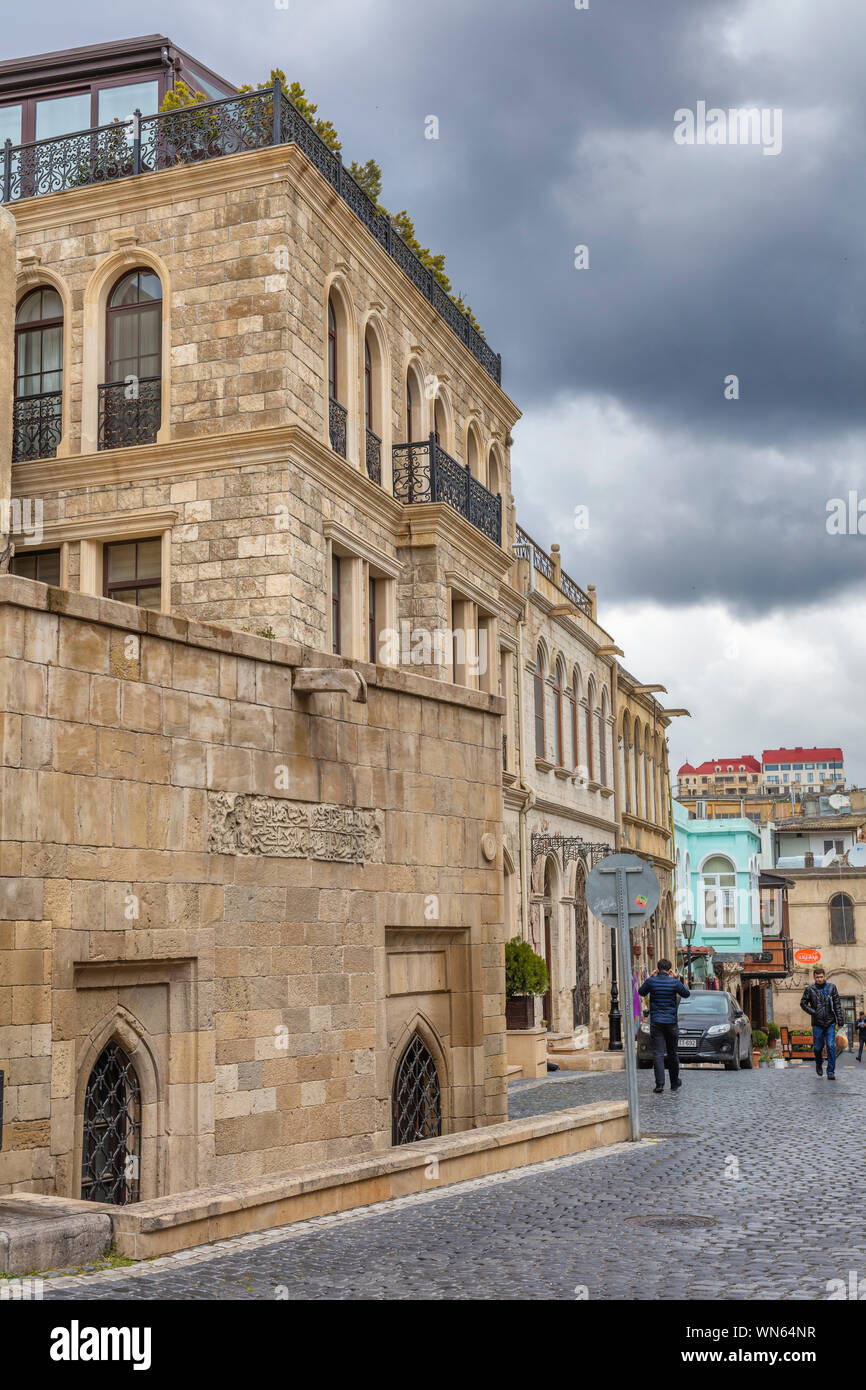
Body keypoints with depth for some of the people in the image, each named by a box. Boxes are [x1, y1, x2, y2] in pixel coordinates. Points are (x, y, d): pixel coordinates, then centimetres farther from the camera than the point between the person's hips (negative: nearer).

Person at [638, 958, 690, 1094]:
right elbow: (686, 994, 10)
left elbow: (641, 992, 14)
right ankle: (675, 1083, 24)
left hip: (656, 1022, 0)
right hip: (671, 1022, 1)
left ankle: (659, 1083, -18)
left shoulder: (651, 981, -5)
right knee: (672, 1053, 12)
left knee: (658, 1053, -5)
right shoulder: (674, 982, -6)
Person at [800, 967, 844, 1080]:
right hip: (817, 1024, 0)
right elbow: (803, 1004, 6)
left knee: (831, 1046, -7)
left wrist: (840, 1020, -1)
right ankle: (819, 1064, 37)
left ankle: (831, 1072, 0)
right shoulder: (810, 989, -1)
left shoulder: (831, 987, 1)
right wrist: (813, 1012, -8)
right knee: (818, 1047, 7)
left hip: (830, 1023, 0)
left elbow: (837, 1005, 4)